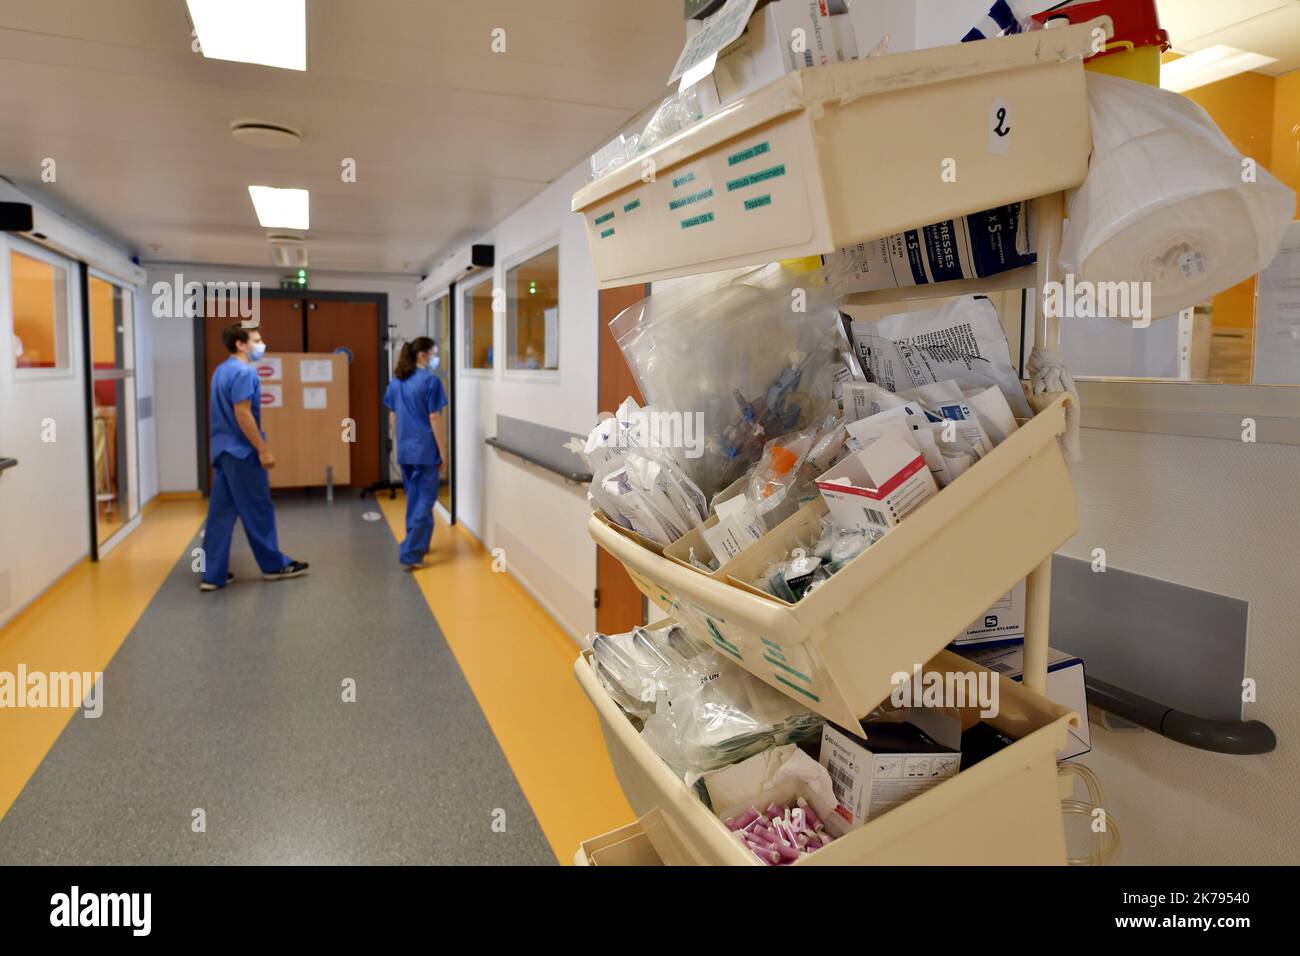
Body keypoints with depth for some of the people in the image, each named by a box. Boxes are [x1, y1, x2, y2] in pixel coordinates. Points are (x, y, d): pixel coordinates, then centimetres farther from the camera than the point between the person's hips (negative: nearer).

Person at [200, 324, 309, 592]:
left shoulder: (221, 370, 15)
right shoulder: (244, 372, -15)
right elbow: (242, 414, -22)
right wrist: (263, 450, -18)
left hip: (222, 450, 9)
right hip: (242, 452, -9)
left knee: (220, 513, 8)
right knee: (258, 511, 3)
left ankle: (213, 574, 10)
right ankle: (274, 565, 15)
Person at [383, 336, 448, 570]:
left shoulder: (396, 381, 8)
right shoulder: (430, 380, -13)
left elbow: (392, 418, 12)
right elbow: (434, 419, -14)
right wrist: (443, 450, -9)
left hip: (405, 450, 7)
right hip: (425, 449, -7)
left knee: (413, 498, 19)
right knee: (425, 500, -1)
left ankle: (418, 545, 30)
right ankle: (410, 554, -5)